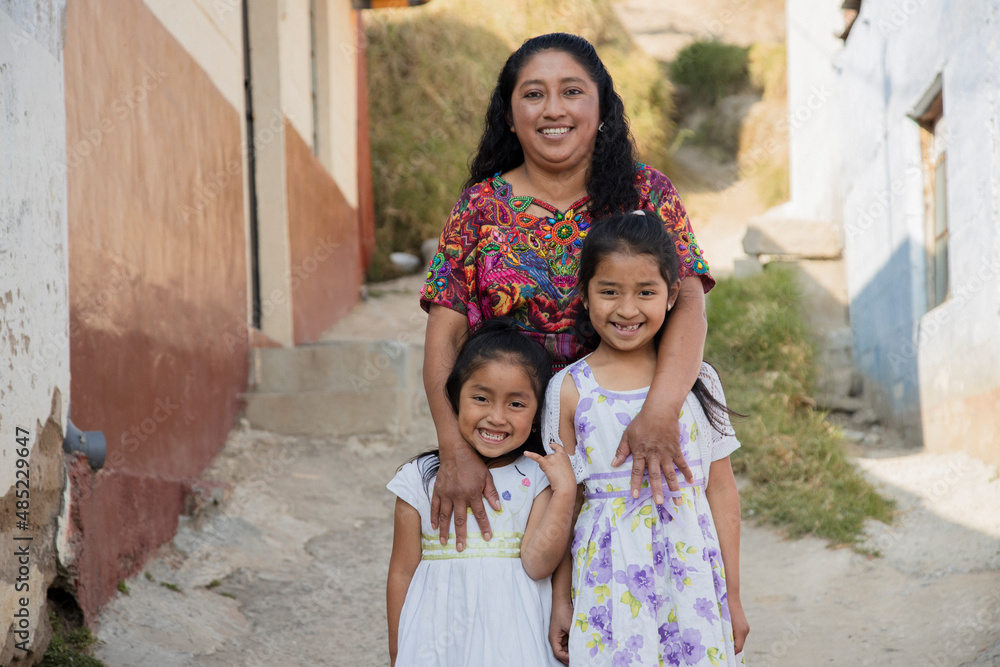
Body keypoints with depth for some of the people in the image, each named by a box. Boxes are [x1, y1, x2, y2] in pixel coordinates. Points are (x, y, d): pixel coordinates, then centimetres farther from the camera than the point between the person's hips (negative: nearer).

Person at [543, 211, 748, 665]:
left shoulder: (698, 381, 3)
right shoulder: (570, 390, -1)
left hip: (692, 580, 1)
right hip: (609, 586, -1)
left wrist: (732, 597, 7)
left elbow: (721, 492, 6)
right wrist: (560, 601, 2)